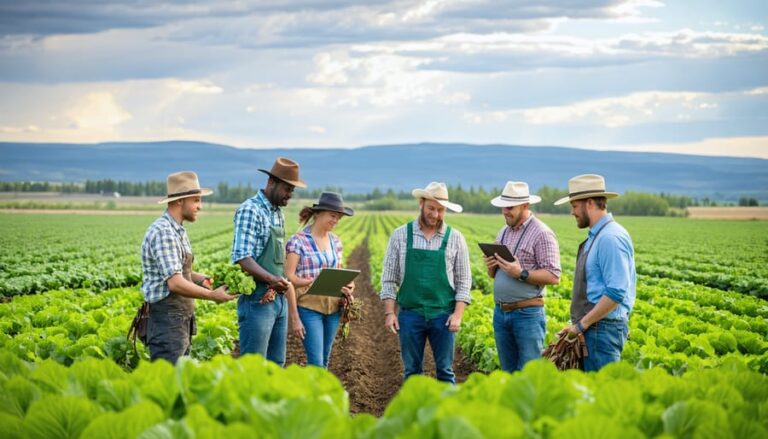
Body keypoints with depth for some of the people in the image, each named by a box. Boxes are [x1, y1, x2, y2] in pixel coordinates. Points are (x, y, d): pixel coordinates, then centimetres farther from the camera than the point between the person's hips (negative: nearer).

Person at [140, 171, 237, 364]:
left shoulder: (177, 230, 14)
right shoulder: (163, 233, -18)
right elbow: (175, 283, -24)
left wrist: (200, 279, 6)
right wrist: (212, 295, -16)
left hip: (181, 320, 10)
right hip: (167, 321, -10)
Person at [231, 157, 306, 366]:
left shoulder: (278, 214, 15)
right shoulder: (250, 210, -12)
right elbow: (241, 257, -21)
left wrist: (282, 283, -3)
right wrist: (272, 280, -35)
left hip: (279, 299, 9)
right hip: (258, 300, -9)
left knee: (276, 364, 12)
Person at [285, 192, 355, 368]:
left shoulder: (335, 241, 11)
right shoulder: (298, 241, -8)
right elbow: (289, 279, -11)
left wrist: (346, 287, -5)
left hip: (333, 308, 6)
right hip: (309, 307, -6)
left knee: (324, 362, 11)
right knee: (316, 363, -11)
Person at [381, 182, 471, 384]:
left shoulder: (455, 238, 3)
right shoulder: (400, 235, 3)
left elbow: (464, 281, 4)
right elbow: (389, 278, 4)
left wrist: (458, 314, -7)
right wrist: (389, 312, -4)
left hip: (443, 315, 0)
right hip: (410, 314, 0)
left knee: (445, 371, 3)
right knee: (412, 371, 6)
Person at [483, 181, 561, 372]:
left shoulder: (542, 233, -9)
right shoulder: (503, 232, 14)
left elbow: (553, 276, -15)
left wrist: (521, 273, -24)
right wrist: (491, 267, -1)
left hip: (528, 313, -7)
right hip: (500, 312, 7)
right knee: (508, 372, 13)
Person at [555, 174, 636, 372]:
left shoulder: (611, 238, -17)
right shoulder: (596, 236, 15)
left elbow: (616, 294, -23)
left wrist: (582, 324, -17)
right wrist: (580, 324, 14)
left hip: (603, 329, -10)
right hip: (593, 327, 10)